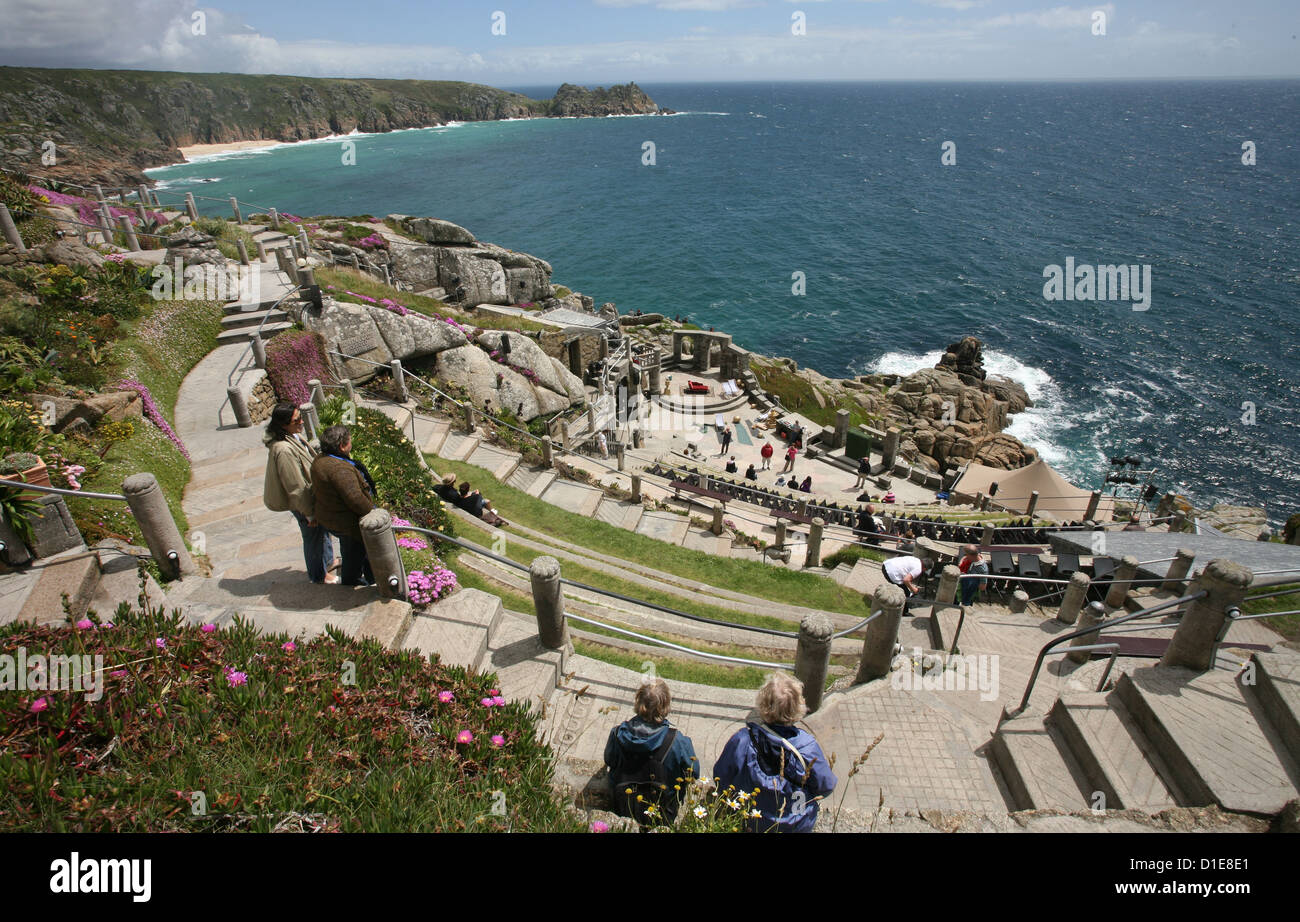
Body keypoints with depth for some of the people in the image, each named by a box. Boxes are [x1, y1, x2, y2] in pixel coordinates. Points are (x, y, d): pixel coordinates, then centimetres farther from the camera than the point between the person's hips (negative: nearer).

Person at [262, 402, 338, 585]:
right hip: (300, 502, -9)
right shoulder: (284, 450, -35)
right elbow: (295, 486, -28)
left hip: (313, 493, 9)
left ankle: (328, 561, 51)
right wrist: (310, 513, -19)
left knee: (323, 529, 28)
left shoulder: (293, 435, -5)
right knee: (313, 535, 12)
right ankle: (318, 574, 35)